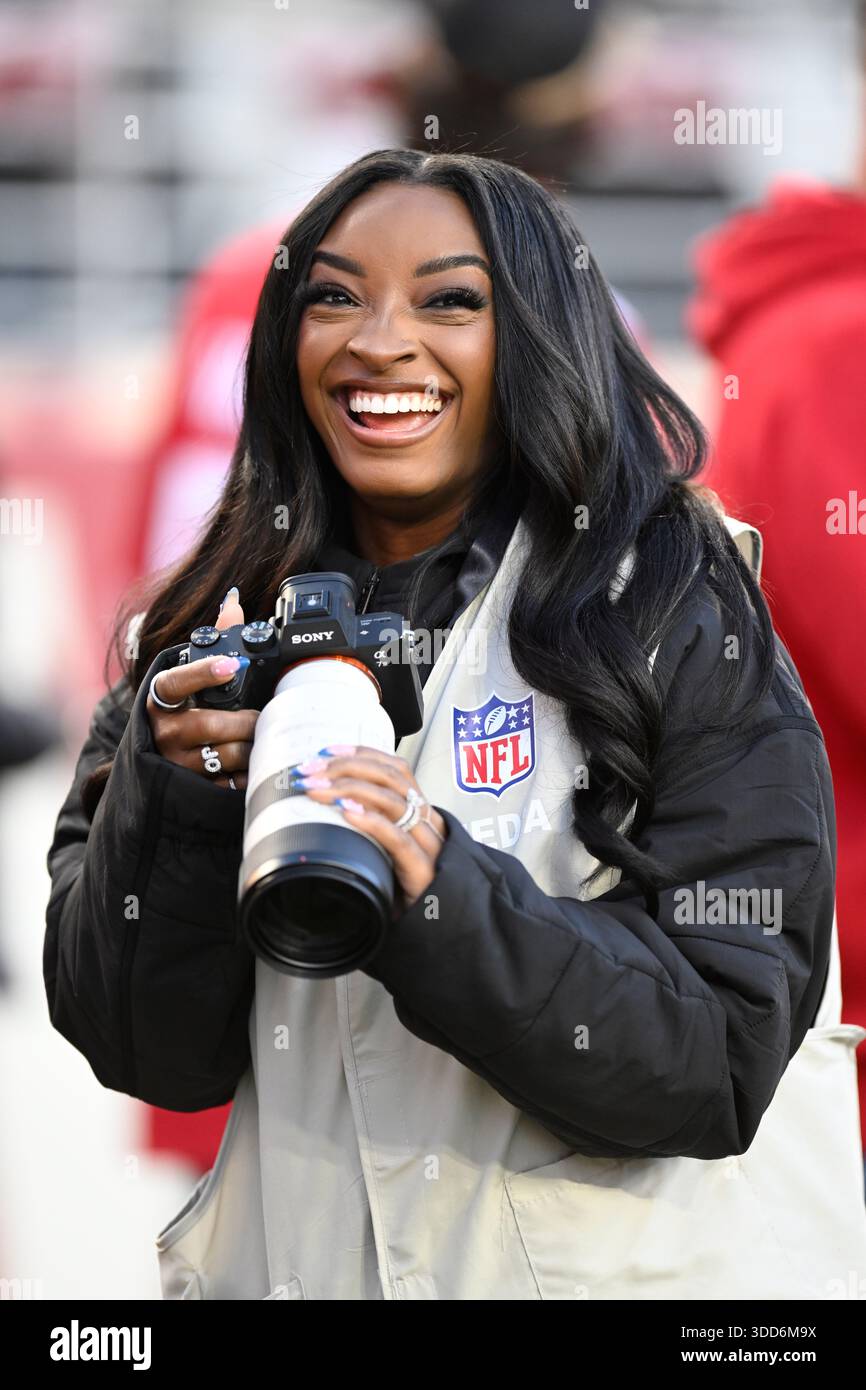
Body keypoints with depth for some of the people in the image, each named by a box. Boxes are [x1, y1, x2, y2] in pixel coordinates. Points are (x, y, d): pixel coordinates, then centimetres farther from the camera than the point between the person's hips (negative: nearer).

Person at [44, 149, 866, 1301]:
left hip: (634, 1266, -3)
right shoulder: (223, 632, 1)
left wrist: (444, 900, -27)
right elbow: (152, 1056, -2)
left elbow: (722, 1069, -14)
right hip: (298, 1260, 3)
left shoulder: (675, 620, -8)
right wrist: (175, 788, -17)